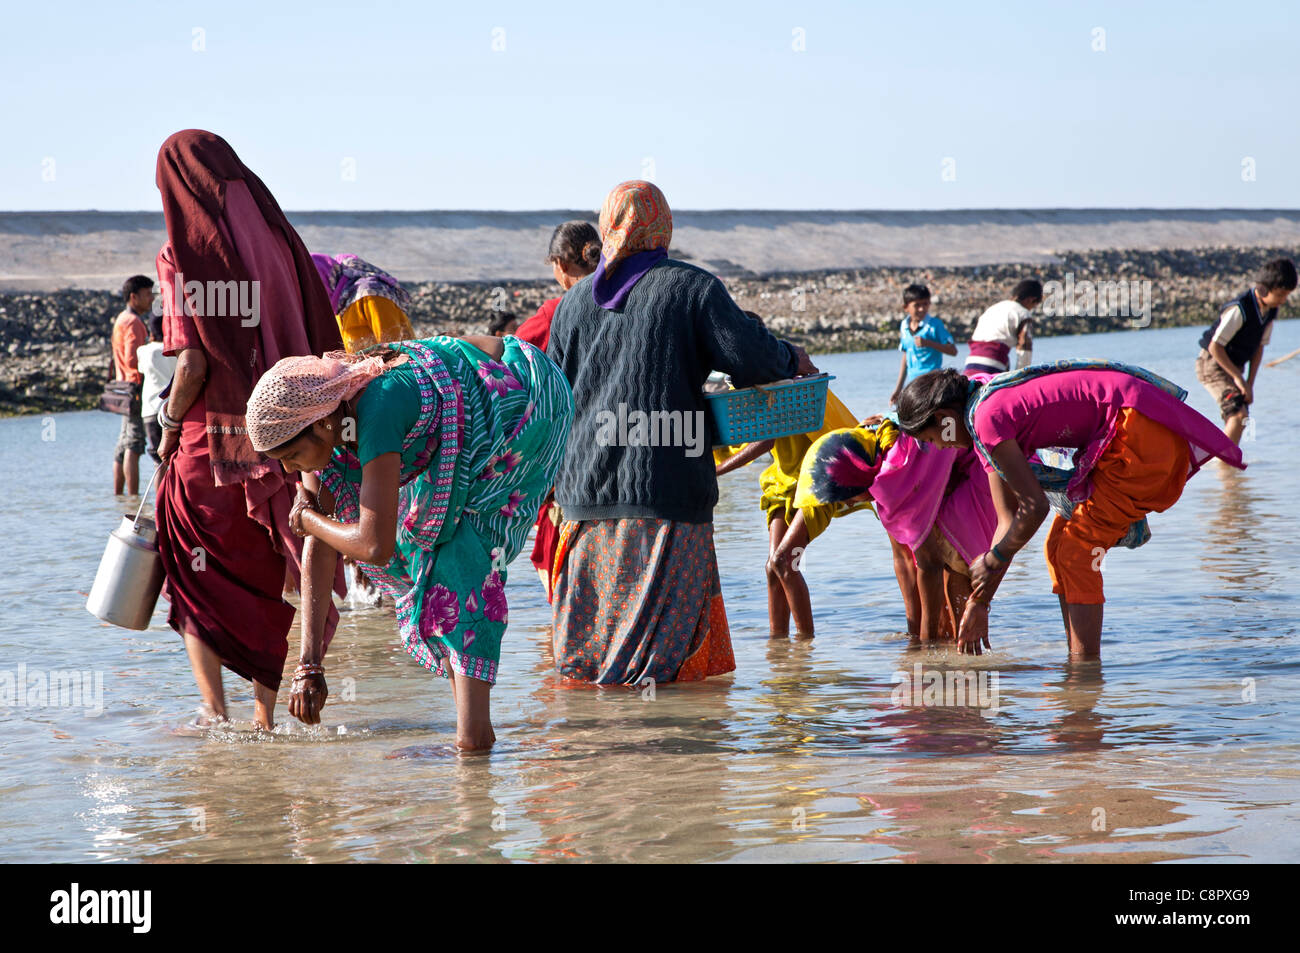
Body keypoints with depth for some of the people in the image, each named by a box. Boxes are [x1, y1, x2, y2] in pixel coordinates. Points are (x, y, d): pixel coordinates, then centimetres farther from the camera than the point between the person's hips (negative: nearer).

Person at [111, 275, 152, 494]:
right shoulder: (133, 322, -13)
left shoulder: (122, 319, 20)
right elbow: (133, 360, -23)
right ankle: (133, 499, -16)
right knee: (134, 446, -12)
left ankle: (118, 495, 16)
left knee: (124, 444, 13)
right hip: (136, 386, -11)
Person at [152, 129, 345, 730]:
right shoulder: (277, 240, 6)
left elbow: (193, 364, -16)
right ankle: (265, 716, 16)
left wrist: (169, 427, -1)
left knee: (195, 578, 8)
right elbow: (321, 343, 4)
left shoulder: (184, 252, -9)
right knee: (264, 581, 14)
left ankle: (214, 711, -2)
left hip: (210, 441, -5)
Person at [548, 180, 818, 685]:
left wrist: (555, 477, 25)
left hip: (585, 489, 5)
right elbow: (750, 357, -10)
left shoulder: (574, 300, 12)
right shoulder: (693, 287, -2)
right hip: (664, 488, -4)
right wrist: (793, 359, 11)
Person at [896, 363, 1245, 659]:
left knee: (1075, 552, -8)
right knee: (1059, 547, 13)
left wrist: (992, 560, 1)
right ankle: (1079, 662, 18)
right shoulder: (987, 417, 15)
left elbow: (1034, 508, -14)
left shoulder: (987, 419, -16)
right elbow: (1009, 519, 16)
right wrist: (978, 602, 17)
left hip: (1141, 429, -10)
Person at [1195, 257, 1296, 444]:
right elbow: (1215, 346, -24)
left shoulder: (1269, 311, -1)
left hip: (1233, 366, 9)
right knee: (1238, 414, -23)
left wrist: (1250, 383, 2)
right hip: (1213, 364, -9)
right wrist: (1238, 378, -20)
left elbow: (1259, 347, 9)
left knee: (1237, 421, 10)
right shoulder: (1239, 309, -26)